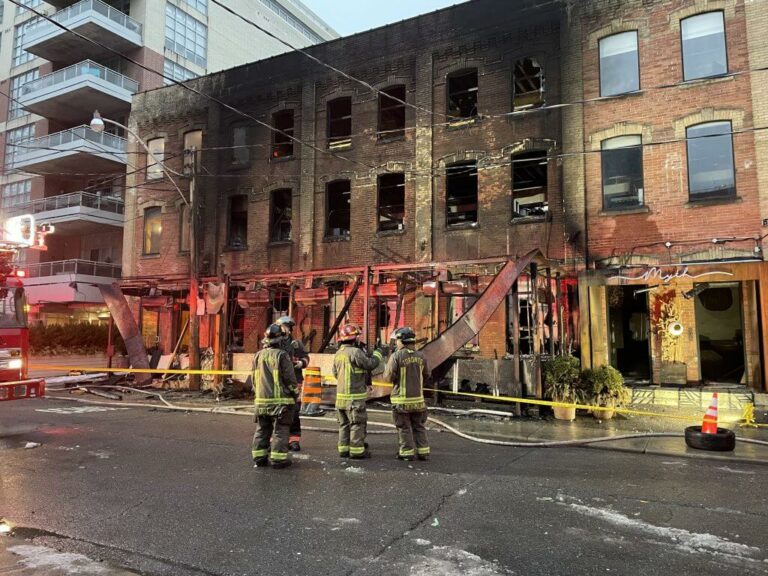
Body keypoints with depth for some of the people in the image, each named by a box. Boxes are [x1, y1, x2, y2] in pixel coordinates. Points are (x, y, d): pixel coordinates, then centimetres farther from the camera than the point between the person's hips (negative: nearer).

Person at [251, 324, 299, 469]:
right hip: (280, 400, -6)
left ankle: (259, 457, 19)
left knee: (262, 430, 15)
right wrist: (295, 395, 1)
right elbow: (290, 378, -12)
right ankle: (278, 459, 2)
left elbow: (254, 379, 15)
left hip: (261, 400, 6)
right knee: (280, 430, 1)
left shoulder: (258, 356, 7)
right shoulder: (281, 355, -12)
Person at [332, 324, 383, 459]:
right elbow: (370, 364, -14)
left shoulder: (338, 353, 11)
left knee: (344, 424, 14)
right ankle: (357, 450, 1)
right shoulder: (355, 352, -16)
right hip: (355, 396, -8)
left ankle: (344, 449, 17)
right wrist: (378, 353, 0)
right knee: (357, 424, -1)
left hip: (341, 395, 8)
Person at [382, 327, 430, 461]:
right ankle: (423, 452, 17)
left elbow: (388, 378, -15)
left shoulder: (396, 356, -14)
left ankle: (407, 453, 12)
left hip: (402, 399, -4)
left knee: (404, 427, 7)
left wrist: (387, 368, 5)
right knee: (419, 426, 15)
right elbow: (426, 377, 10)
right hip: (418, 398, 4)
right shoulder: (420, 356, 1)